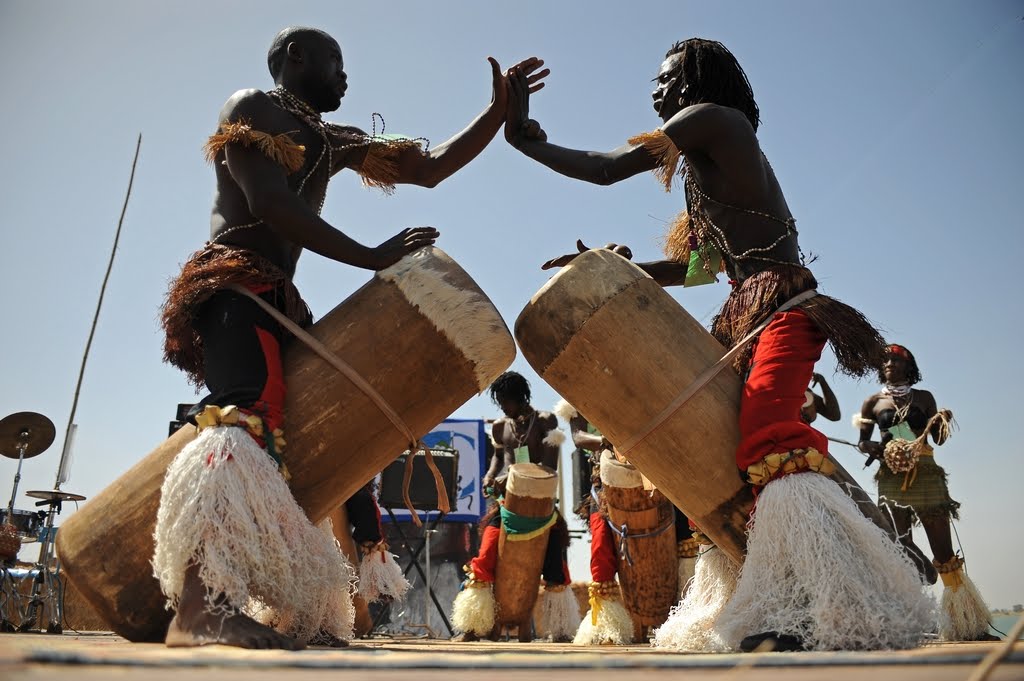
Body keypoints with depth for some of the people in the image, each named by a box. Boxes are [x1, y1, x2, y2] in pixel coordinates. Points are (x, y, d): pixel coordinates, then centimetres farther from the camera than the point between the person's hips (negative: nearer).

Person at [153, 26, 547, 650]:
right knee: (245, 412, -30)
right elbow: (269, 204, -13)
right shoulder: (251, 107, 4)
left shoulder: (333, 142, 27)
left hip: (279, 298, 9)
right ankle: (196, 605, -40)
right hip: (231, 284, -9)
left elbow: (429, 168, 25)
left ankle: (295, 608, 1)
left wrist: (500, 112, 18)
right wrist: (370, 257, -17)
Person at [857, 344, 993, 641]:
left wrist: (943, 421, -10)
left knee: (945, 552, -2)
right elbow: (862, 442, 11)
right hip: (892, 480, 0)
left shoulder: (923, 397, 11)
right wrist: (874, 448, -10)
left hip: (926, 475, 0)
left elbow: (939, 438, 11)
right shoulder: (873, 402, 10)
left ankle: (969, 624, 5)